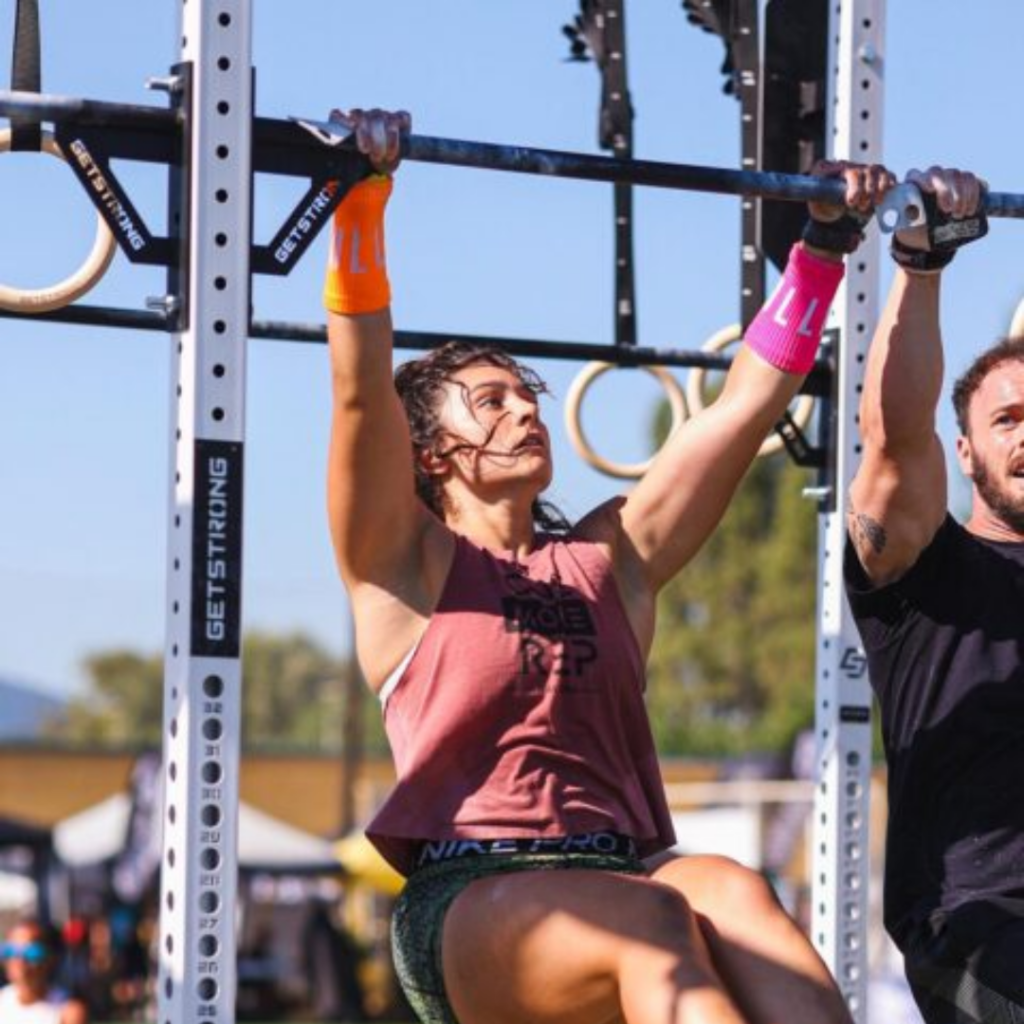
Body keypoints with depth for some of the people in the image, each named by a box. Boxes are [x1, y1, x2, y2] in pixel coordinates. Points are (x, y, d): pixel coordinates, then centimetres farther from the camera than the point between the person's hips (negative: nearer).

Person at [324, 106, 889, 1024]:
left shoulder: (611, 562, 24)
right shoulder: (406, 565, 11)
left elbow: (748, 403, 24)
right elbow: (361, 389, -4)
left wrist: (828, 243, 22)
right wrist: (361, 200, -12)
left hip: (621, 872, 4)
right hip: (471, 905, -4)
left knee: (731, 893, -33)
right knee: (654, 920, -37)